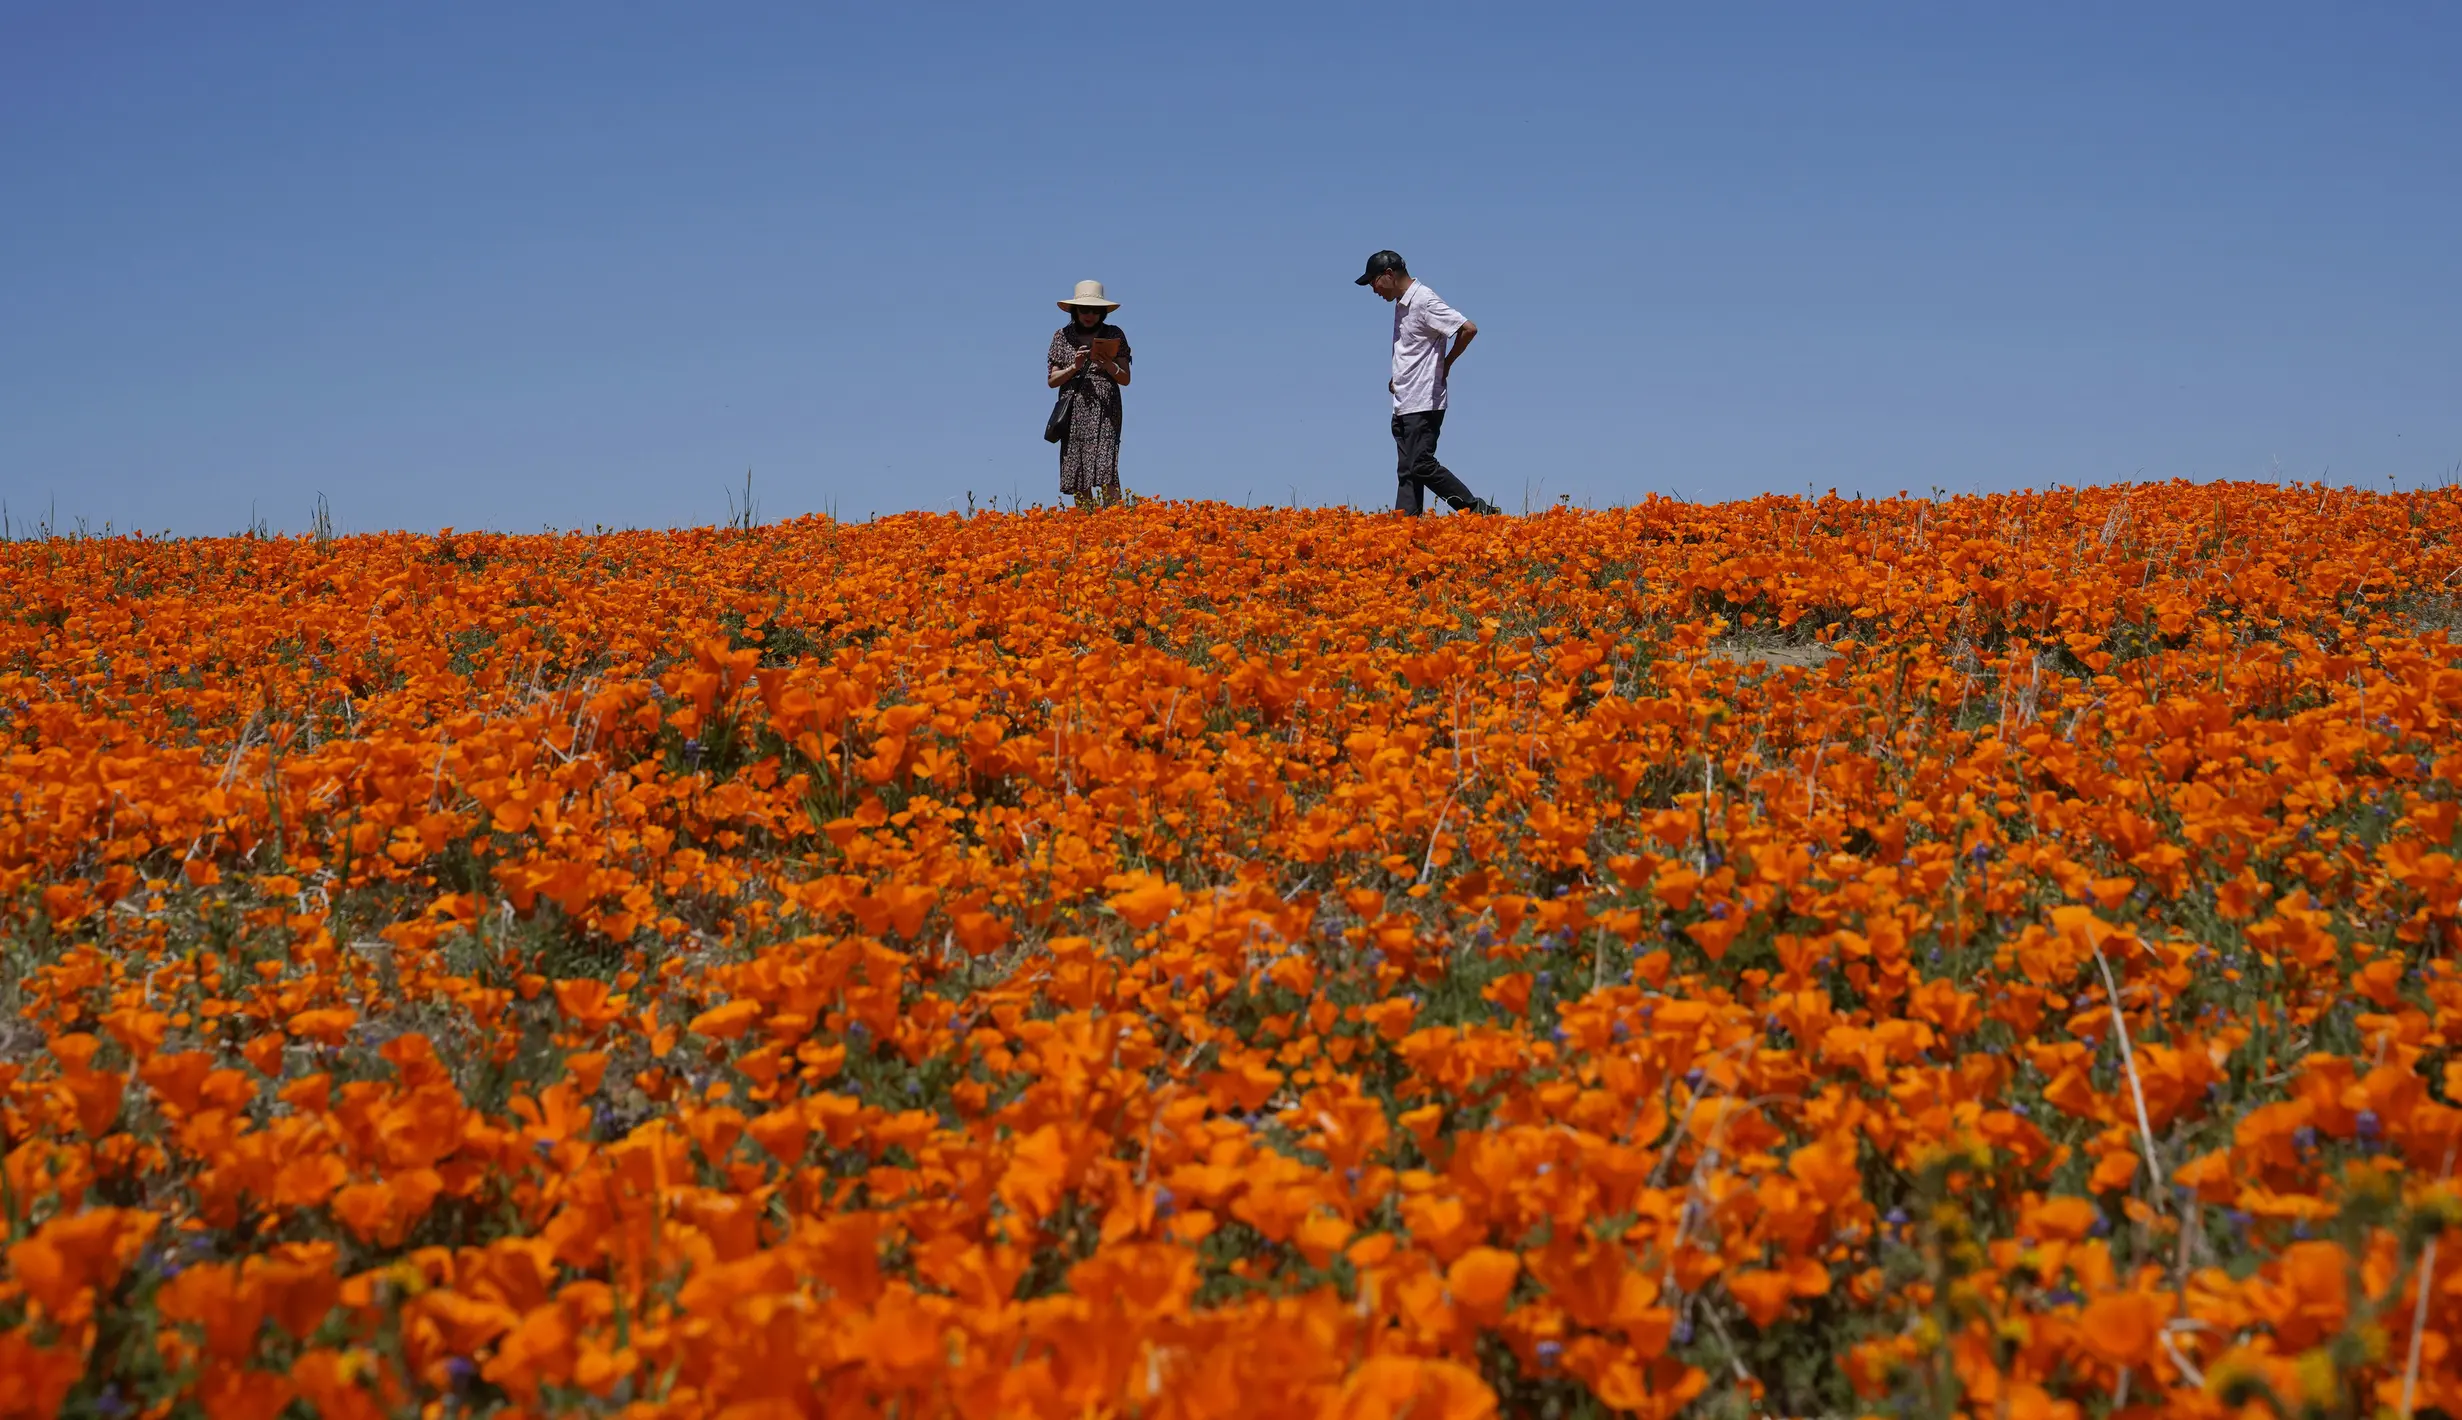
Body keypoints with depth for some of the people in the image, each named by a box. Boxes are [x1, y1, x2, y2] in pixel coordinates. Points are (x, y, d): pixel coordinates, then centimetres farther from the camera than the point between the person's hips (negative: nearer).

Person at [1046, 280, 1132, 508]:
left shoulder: (1114, 335, 8)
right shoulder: (1062, 336, 11)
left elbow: (1125, 379, 7)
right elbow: (1052, 381, 9)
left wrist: (1106, 363, -12)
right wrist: (1074, 367, -8)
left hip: (1105, 411, -2)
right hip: (1074, 412, 2)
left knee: (1105, 473, -18)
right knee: (1078, 484, -1)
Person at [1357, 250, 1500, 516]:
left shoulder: (1424, 301, -14)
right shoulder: (1401, 304, 14)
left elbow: (1469, 329, -20)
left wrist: (1447, 362, -7)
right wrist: (1396, 377, 12)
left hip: (1424, 404, -9)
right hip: (1403, 405, 9)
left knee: (1421, 466, -13)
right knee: (1407, 471, 5)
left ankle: (1478, 509, -8)